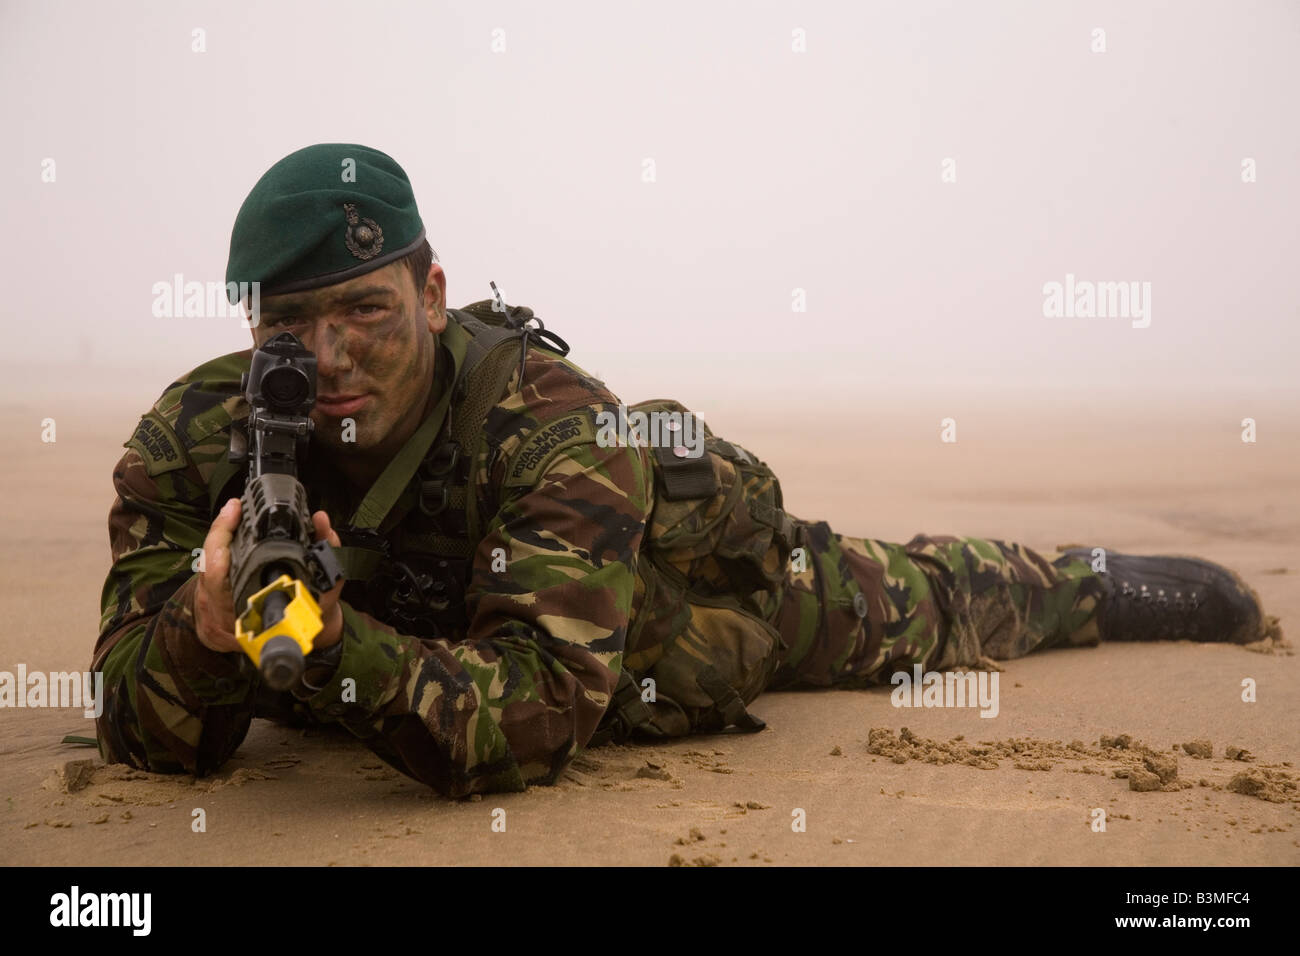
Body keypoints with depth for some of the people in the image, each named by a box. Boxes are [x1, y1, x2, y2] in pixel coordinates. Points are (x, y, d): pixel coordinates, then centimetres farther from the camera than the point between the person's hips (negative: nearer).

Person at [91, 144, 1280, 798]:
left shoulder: (557, 423, -45)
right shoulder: (194, 437, -32)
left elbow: (537, 715, -50)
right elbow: (143, 729, -32)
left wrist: (331, 640, -65)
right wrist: (206, 625, -56)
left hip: (723, 584, -3)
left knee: (918, 609, 25)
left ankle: (1104, 580, 58)